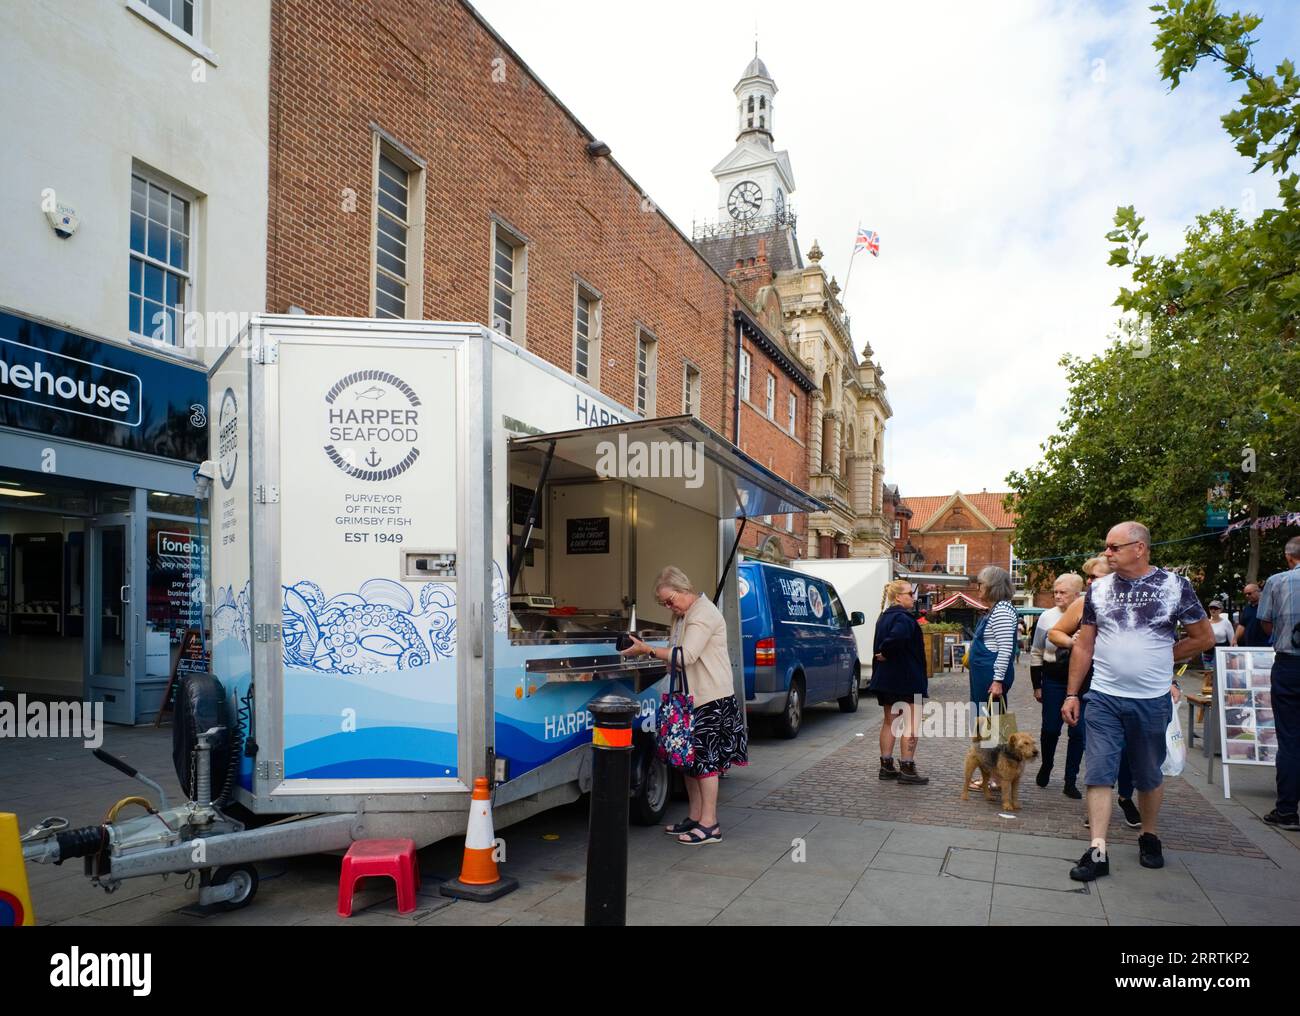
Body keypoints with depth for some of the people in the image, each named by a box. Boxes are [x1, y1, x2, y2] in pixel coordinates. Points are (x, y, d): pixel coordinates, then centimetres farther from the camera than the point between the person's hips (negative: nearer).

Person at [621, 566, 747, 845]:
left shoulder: (704, 613, -16)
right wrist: (649, 649, 1)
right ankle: (695, 816, 24)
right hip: (689, 698, 10)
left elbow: (686, 656, -23)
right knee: (688, 758, 13)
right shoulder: (682, 616, 16)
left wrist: (648, 650, -21)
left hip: (711, 699, -10)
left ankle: (709, 824, 4)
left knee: (704, 759, -4)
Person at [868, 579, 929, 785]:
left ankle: (886, 766, 19)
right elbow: (897, 637, -37)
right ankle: (907, 769, 1)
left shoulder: (884, 617, 13)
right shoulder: (903, 618, -18)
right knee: (911, 724, -1)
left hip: (886, 679, 9)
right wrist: (886, 654, -22)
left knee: (889, 722, 15)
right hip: (906, 679, -9)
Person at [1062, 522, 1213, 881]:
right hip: (1104, 699, 1)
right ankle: (1097, 852, 2)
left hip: (1153, 700, -1)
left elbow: (1204, 638, 5)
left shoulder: (1174, 586, -4)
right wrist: (1072, 694, 3)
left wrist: (1158, 657, 3)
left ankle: (1149, 838, 36)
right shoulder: (1098, 588, 3)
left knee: (1149, 775, 15)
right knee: (1099, 774, -2)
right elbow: (1084, 645, 6)